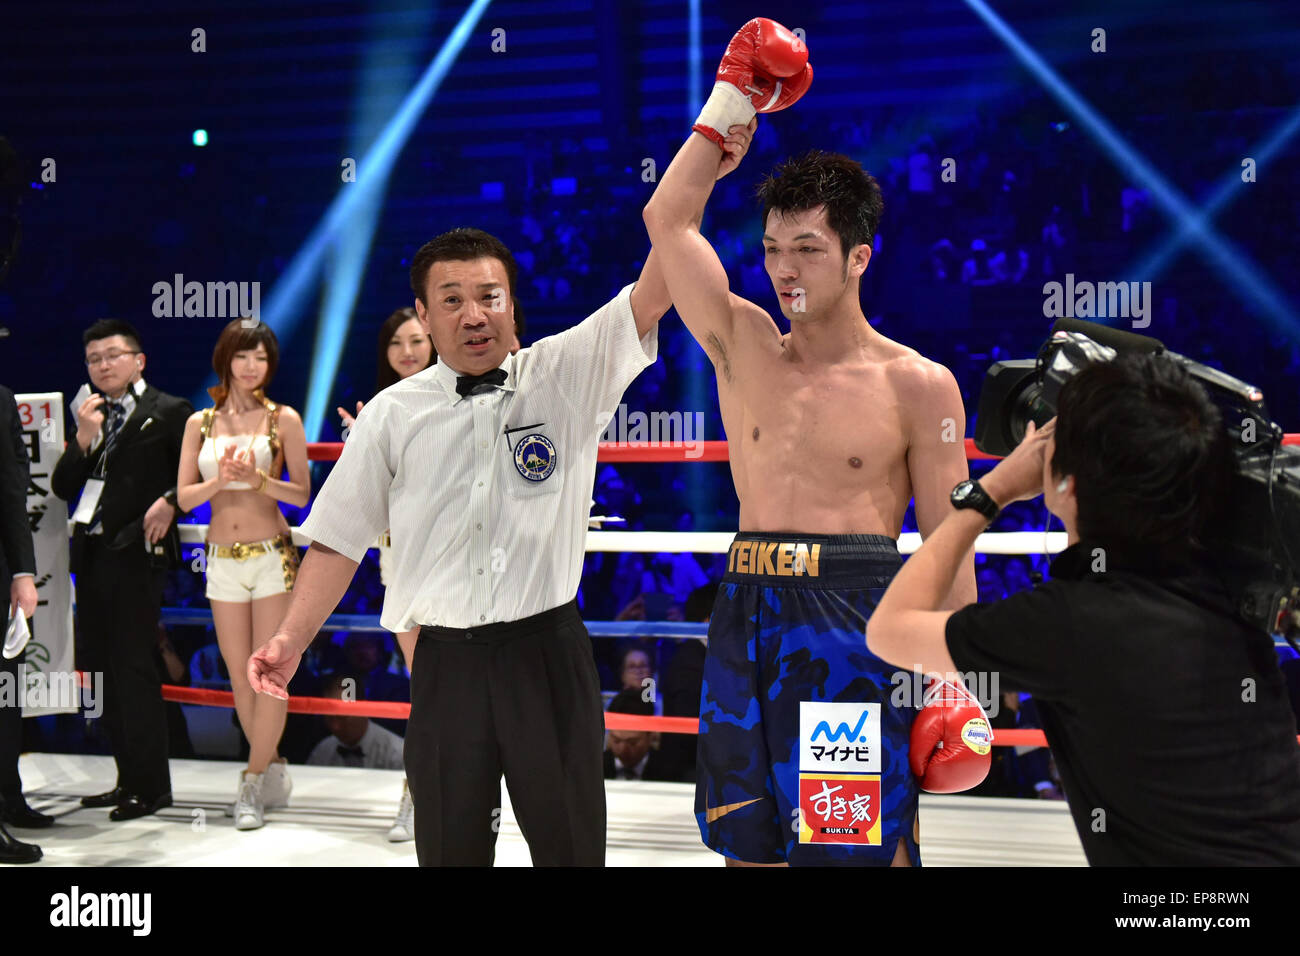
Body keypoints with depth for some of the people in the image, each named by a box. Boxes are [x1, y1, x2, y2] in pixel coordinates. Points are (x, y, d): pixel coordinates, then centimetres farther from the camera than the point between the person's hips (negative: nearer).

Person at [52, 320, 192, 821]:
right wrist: (83, 440, -5)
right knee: (102, 671, 10)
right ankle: (129, 779, 18)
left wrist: (169, 502, -18)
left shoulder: (169, 412, -2)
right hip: (91, 554, 7)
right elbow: (62, 488, 9)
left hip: (136, 554, -7)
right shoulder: (89, 416, 15)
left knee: (133, 668, -7)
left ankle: (150, 785, 1)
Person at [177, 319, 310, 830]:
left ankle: (252, 783, 4)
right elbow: (184, 495, 4)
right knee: (239, 677, 7)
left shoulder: (283, 419, -1)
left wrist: (255, 478, -18)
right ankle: (273, 771, 22)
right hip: (223, 559, 3)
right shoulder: (200, 423, 7)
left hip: (272, 557, -3)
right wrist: (220, 480, -14)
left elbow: (302, 492, -3)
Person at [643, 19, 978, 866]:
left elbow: (947, 541, -1)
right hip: (749, 618, 4)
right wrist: (733, 101, 6)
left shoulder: (918, 385, -2)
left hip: (860, 623, -4)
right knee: (748, 844, 9)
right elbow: (669, 222, 4)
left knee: (865, 845, -4)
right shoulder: (744, 347, 8)